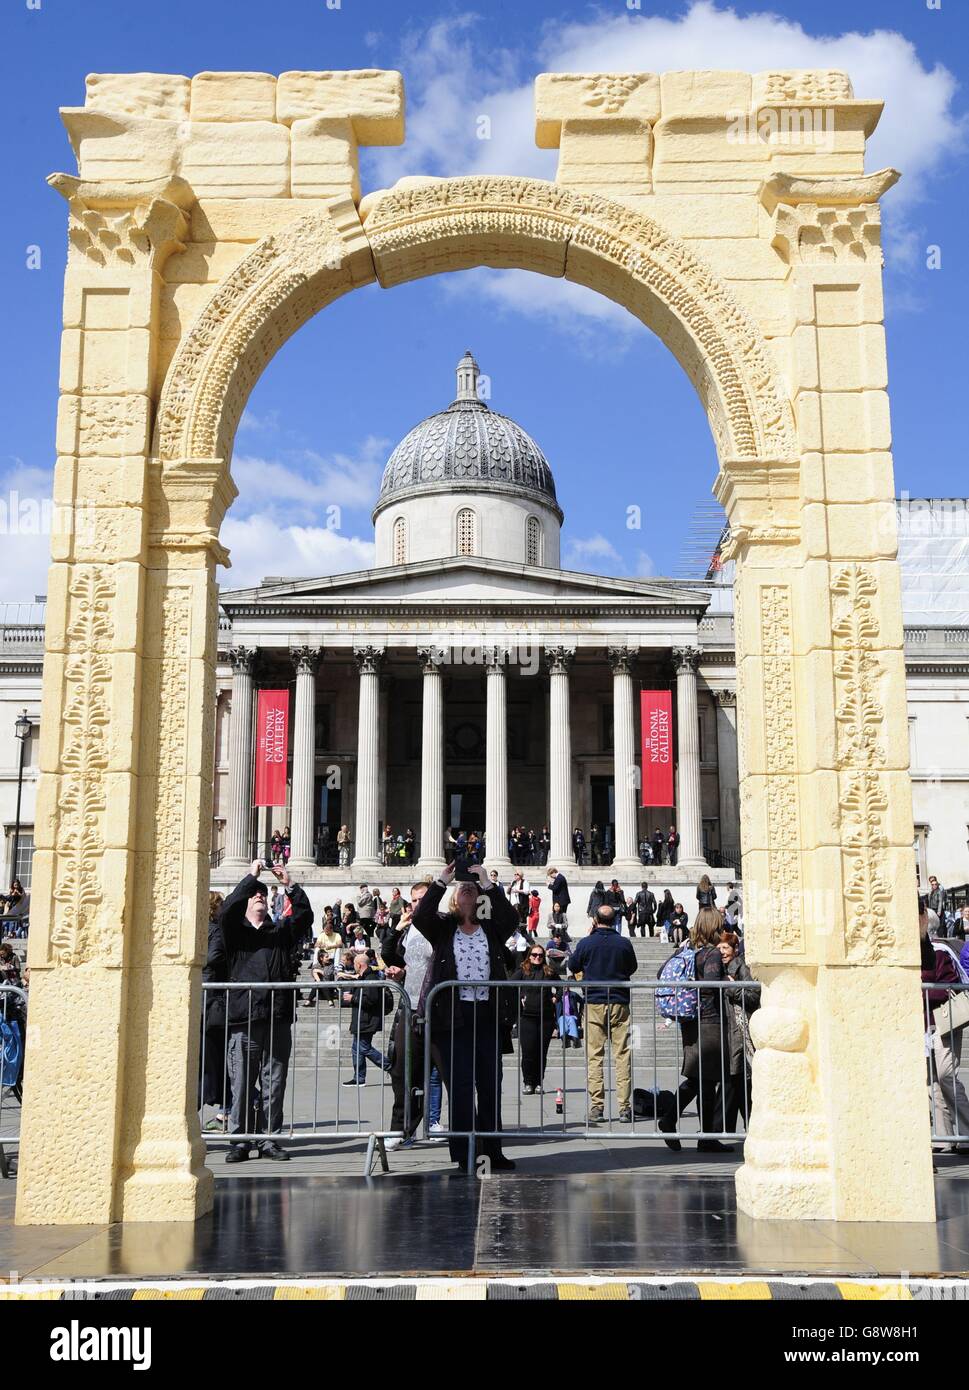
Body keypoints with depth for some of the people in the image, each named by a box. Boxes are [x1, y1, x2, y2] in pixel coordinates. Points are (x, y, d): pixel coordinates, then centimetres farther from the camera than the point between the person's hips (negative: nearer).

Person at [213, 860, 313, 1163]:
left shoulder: (281, 931, 20)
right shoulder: (234, 931, 11)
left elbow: (305, 915, 7)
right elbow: (227, 911, -8)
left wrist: (290, 885, 0)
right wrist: (251, 876, -7)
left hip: (278, 1017, 3)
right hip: (244, 1018, -3)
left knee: (274, 1082, 4)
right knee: (242, 1083, -2)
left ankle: (269, 1138, 12)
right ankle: (239, 1141, 6)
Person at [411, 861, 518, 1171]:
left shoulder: (490, 928, 11)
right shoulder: (443, 927, 7)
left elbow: (510, 919, -8)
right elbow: (420, 915, -12)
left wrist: (487, 884, -10)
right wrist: (441, 881, -14)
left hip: (487, 1015, 2)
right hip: (452, 1015, -2)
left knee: (490, 1085, 6)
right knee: (460, 1085, -2)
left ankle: (492, 1151, 14)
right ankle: (464, 1154, 4)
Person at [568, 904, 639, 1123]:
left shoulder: (586, 943, -4)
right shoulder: (624, 943, -2)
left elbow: (573, 967, 12)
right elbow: (633, 968, 13)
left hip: (593, 1003, 0)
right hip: (619, 1003, 1)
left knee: (595, 1056, 3)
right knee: (622, 1055, 3)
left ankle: (596, 1107, 0)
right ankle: (625, 1107, 1)